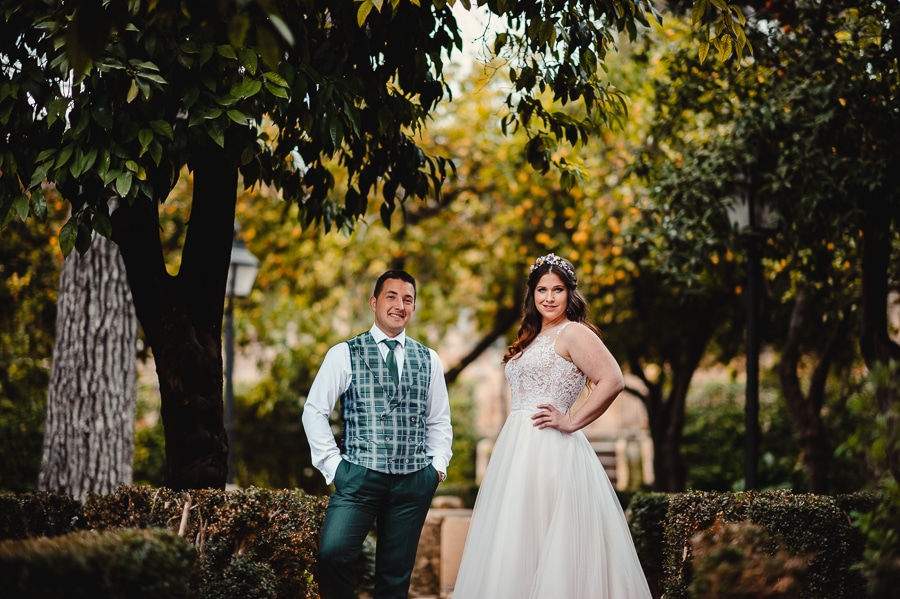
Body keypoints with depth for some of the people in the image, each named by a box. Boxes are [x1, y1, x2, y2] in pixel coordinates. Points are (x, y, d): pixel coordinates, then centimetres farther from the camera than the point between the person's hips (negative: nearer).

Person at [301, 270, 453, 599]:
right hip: (360, 475, -3)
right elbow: (314, 411, 3)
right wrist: (332, 464, -4)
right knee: (332, 556, -21)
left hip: (414, 482, 3)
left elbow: (439, 420, 21)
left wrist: (438, 464, 7)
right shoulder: (344, 354, 3)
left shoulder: (428, 360, 13)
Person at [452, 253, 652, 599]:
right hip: (518, 449, 8)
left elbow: (612, 381, -17)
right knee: (514, 545, 5)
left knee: (543, 543, -10)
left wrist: (571, 422, -14)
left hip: (549, 450, -8)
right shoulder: (533, 339, 21)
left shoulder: (573, 333, -5)